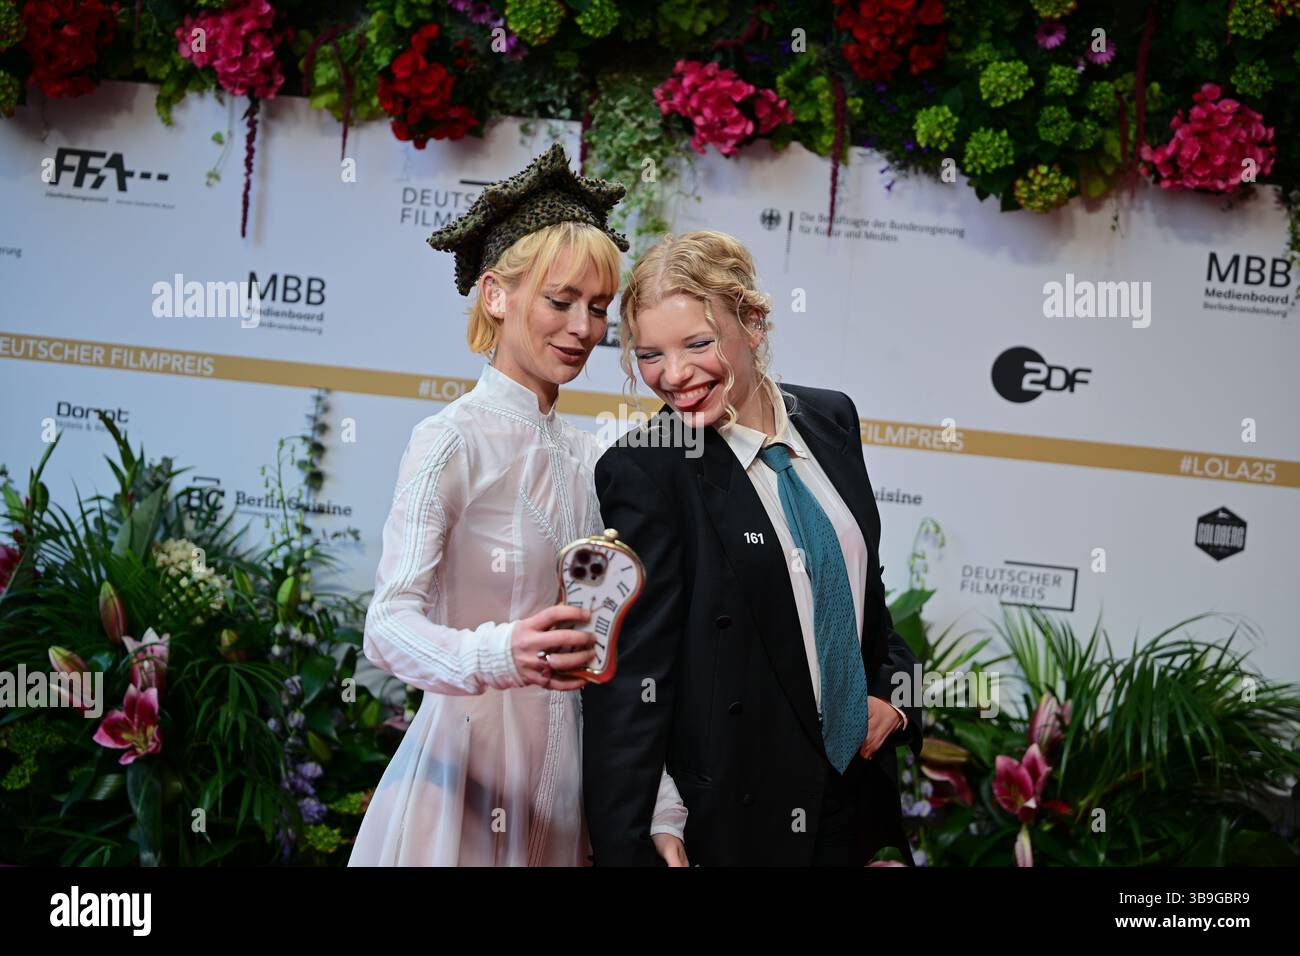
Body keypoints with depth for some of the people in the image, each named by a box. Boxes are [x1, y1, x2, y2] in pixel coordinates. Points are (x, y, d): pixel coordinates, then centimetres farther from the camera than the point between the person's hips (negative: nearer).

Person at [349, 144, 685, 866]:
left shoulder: (590, 460, 6)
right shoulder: (452, 441, -12)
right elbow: (389, 624, -21)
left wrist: (662, 813, 2)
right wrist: (496, 656, -40)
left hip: (567, 776, 6)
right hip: (468, 770, -6)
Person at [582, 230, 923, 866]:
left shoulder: (830, 419, 1)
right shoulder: (641, 470, -18)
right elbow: (630, 674, -21)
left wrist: (895, 690, 0)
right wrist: (626, 846, -26)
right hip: (739, 817, -5)